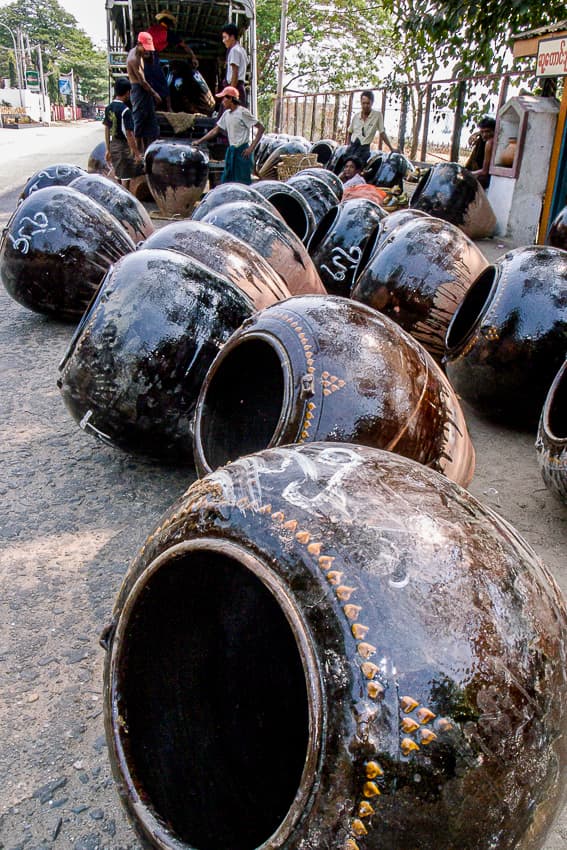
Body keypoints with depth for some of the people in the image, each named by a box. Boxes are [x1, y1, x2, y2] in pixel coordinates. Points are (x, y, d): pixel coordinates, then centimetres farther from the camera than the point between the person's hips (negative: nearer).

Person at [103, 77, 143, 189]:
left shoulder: (109, 108, 7)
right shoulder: (125, 110, -16)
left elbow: (107, 129, 12)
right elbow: (129, 134, -20)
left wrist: (108, 149, 19)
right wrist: (137, 153, -16)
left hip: (113, 146, 8)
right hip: (124, 146, -8)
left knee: (118, 177, 18)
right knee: (125, 179, -1)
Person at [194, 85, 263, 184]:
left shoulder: (242, 112, -11)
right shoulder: (226, 114, 11)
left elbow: (260, 128, -13)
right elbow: (215, 130, 19)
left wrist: (251, 147, -17)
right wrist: (199, 141, 17)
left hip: (242, 152, -8)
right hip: (231, 151, 8)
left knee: (243, 183, -6)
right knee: (226, 182, 9)